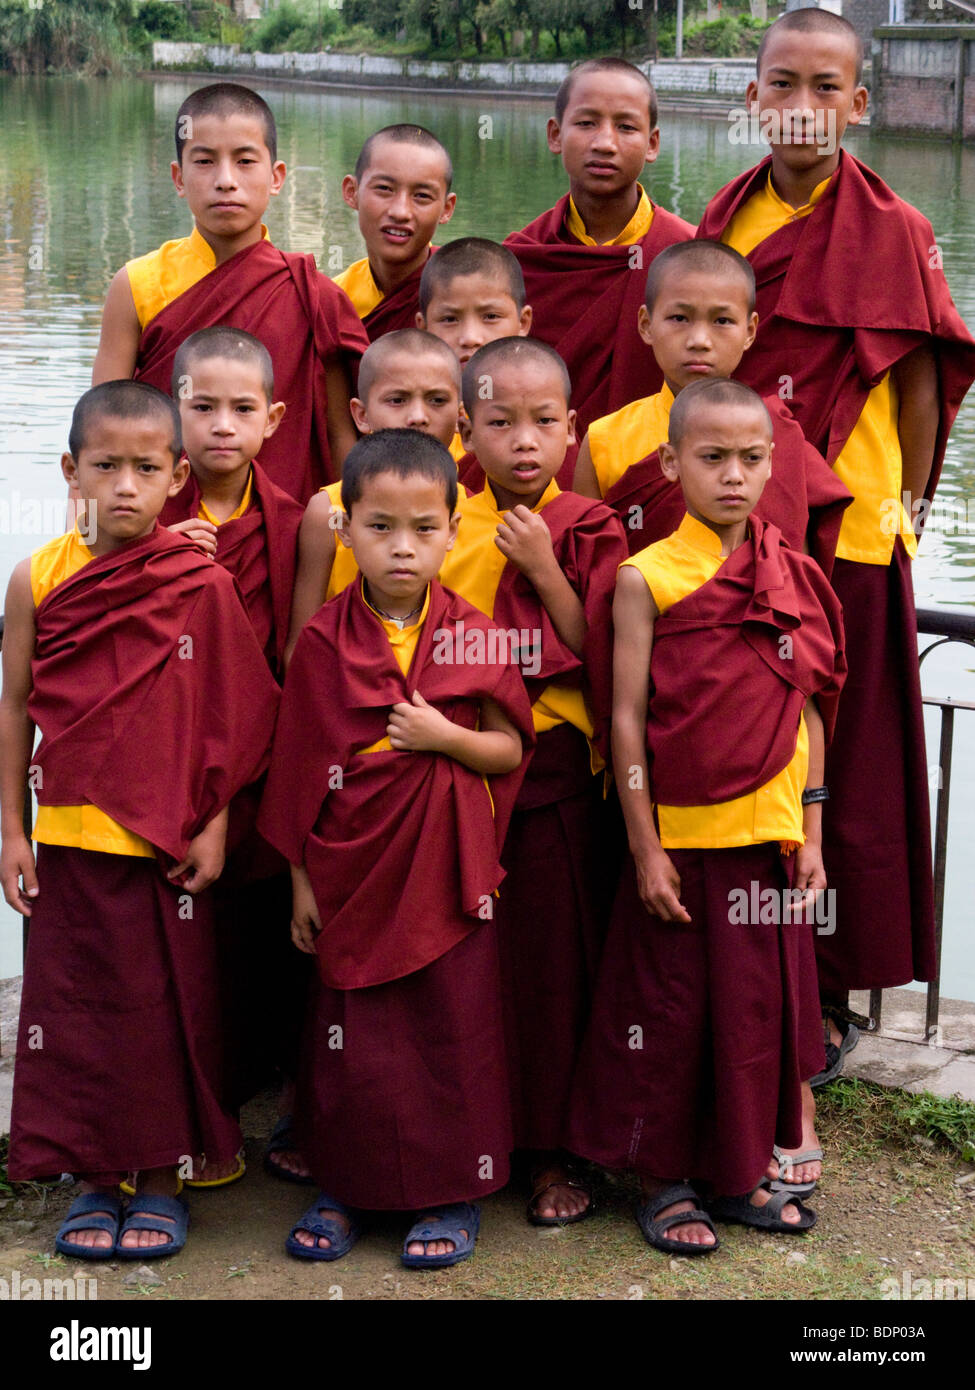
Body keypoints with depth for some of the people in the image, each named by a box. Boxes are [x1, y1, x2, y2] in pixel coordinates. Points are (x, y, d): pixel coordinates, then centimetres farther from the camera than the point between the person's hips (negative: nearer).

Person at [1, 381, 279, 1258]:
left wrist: (215, 826, -4)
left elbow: (233, 717, -2)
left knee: (167, 1005, 7)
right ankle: (95, 1181, 25)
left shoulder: (202, 583, -6)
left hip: (168, 846, -1)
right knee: (77, 1004, 10)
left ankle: (163, 1183, 23)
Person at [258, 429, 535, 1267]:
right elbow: (302, 767, 3)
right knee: (352, 1035, 8)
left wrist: (448, 737, -17)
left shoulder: (474, 637, -3)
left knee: (454, 1029, 6)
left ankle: (453, 1194, 22)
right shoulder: (325, 642, -2)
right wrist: (302, 876, 3)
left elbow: (510, 748, 2)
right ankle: (344, 1187, 25)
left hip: (449, 868, 0)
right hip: (355, 867, 0)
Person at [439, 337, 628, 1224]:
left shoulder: (589, 532, -2)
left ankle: (555, 1150, 17)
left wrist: (544, 569, -16)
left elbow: (602, 661, -10)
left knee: (550, 958, 4)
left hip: (554, 776, -2)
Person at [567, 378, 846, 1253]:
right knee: (670, 1013, 7)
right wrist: (645, 849, -9)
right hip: (680, 839, -4)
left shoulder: (793, 579, 5)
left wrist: (810, 833, 6)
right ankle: (668, 1179, 23)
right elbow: (627, 721, -7)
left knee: (761, 1007, 12)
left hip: (769, 839, 4)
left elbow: (808, 713, 9)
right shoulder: (646, 579, -7)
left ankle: (740, 1173, 29)